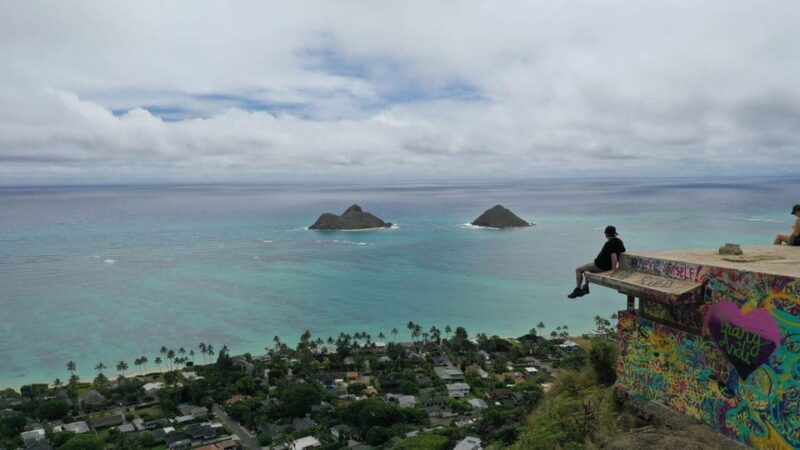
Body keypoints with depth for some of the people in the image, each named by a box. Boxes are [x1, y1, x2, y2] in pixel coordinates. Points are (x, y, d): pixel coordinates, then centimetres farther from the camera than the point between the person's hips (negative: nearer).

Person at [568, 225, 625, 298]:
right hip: (608, 266, 10)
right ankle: (585, 286, 33)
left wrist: (613, 269, -29)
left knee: (578, 270, 3)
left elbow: (614, 256, -38)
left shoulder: (609, 244, -27)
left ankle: (577, 290, 8)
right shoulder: (619, 241, 1)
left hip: (600, 267, -10)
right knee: (587, 266, 33)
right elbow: (623, 252, 13)